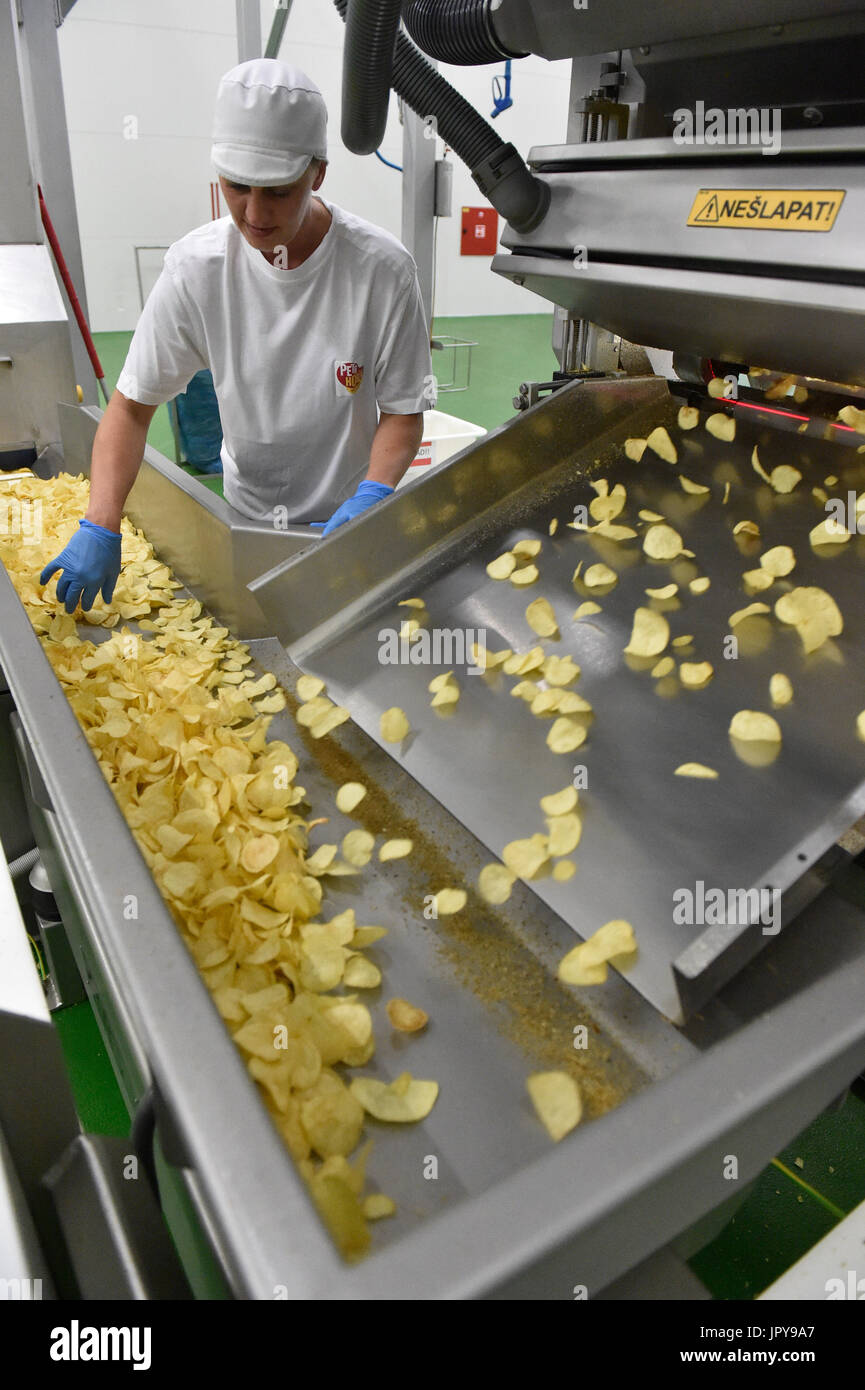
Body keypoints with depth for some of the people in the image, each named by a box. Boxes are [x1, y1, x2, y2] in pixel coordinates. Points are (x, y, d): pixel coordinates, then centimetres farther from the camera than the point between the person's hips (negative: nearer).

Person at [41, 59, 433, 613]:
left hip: (350, 519, -1)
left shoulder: (382, 269, -20)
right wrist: (100, 527, -23)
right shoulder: (196, 267, -15)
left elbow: (403, 412, -12)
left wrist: (370, 498, -31)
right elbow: (131, 406, -10)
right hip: (246, 519, 2)